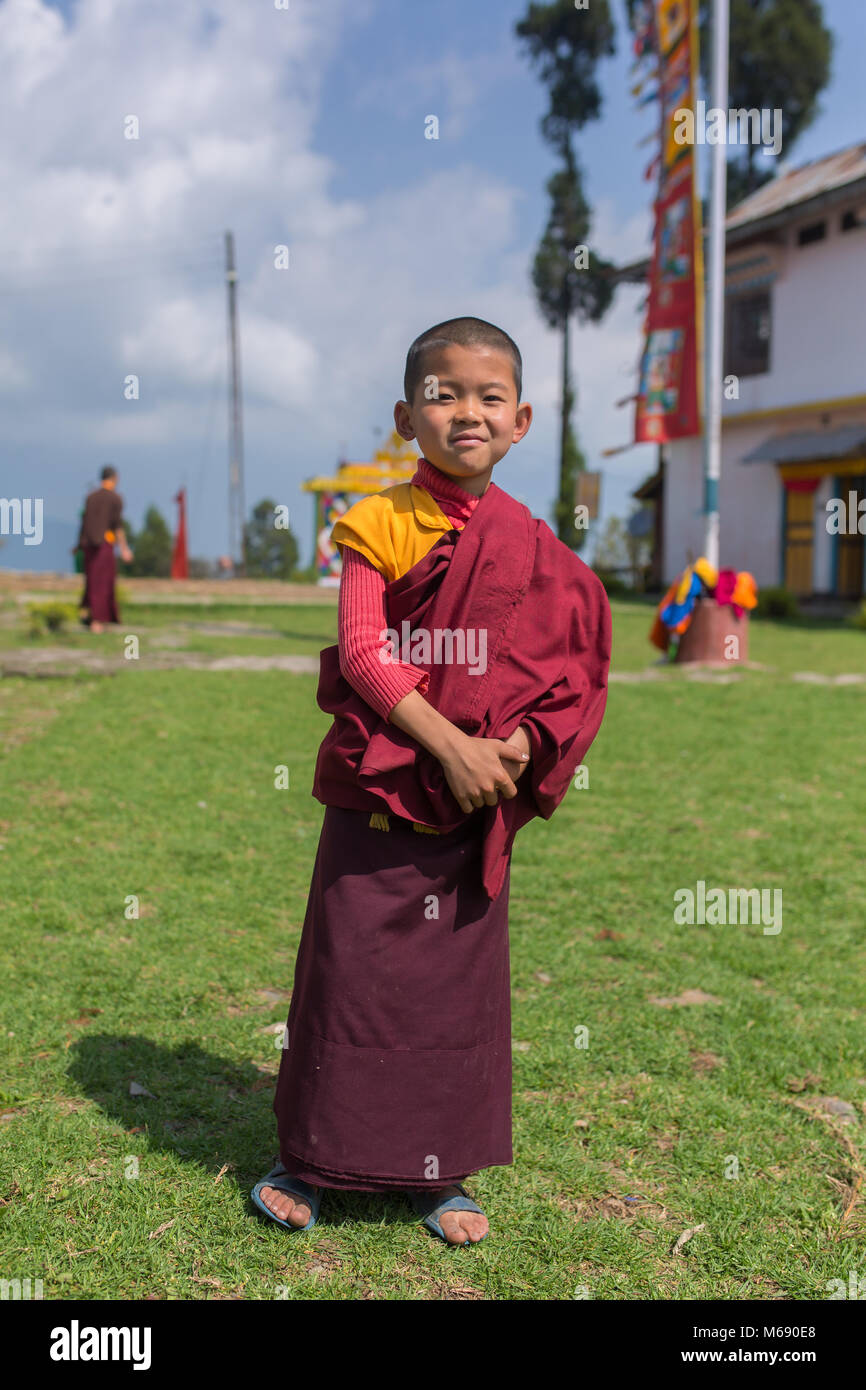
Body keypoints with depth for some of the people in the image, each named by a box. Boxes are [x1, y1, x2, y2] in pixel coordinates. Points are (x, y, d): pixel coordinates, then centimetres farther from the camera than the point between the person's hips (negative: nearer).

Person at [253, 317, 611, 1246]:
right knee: (351, 971, 6)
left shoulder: (531, 544, 4)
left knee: (461, 982, 10)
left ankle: (437, 1170, 28)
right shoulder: (380, 524, -5)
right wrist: (448, 744, -20)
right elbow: (361, 652, -12)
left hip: (479, 805, 3)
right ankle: (315, 1159, 25)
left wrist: (514, 746, -15)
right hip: (377, 794, -2)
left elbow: (565, 670, 3)